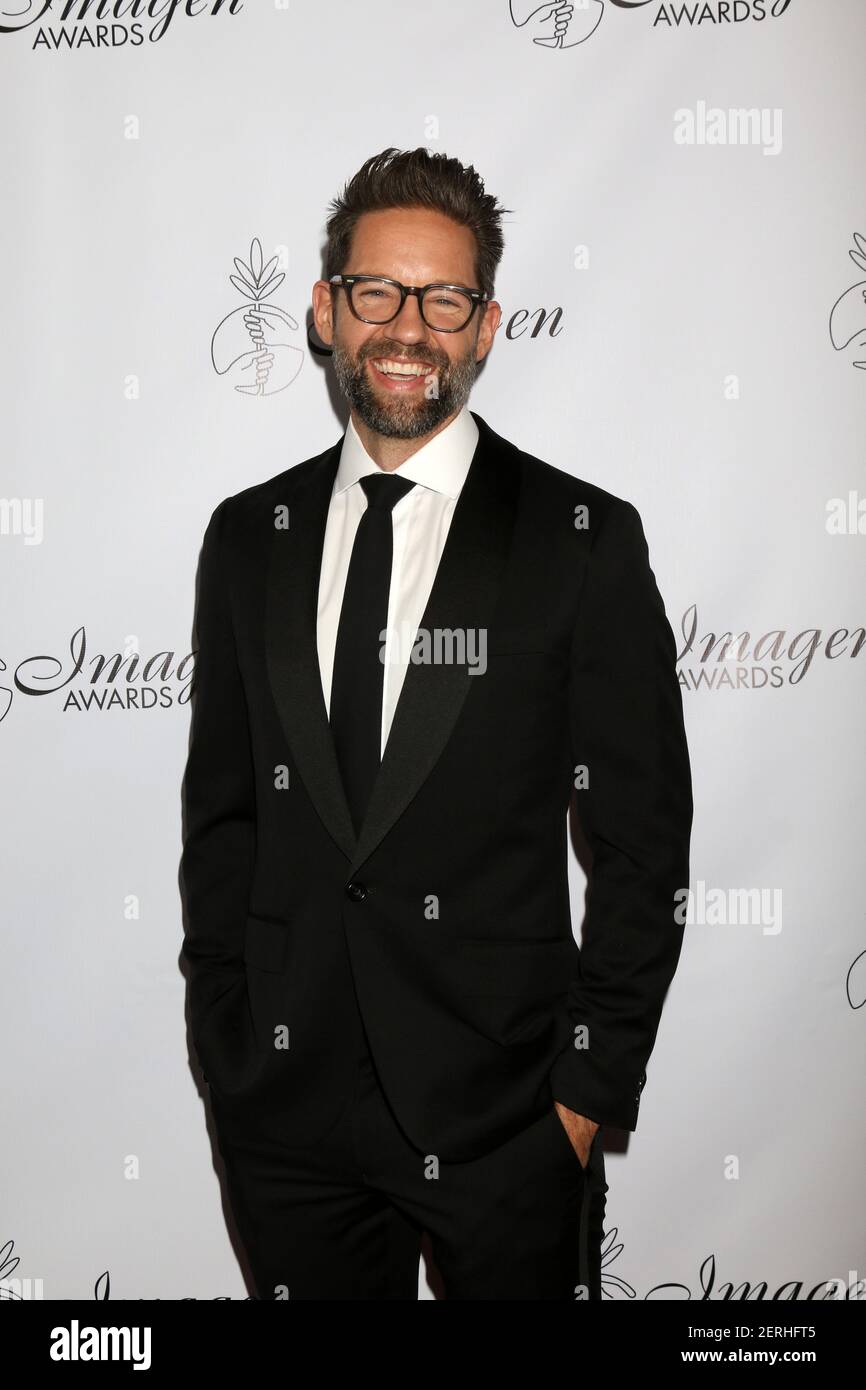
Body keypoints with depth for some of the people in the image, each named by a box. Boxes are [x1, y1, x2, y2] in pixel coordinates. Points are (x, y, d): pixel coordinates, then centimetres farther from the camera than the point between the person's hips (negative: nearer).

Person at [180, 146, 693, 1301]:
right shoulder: (249, 536, 5)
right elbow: (219, 808, 8)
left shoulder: (584, 539, -6)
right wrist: (226, 1047, 4)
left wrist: (590, 1087, -8)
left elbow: (641, 846, -5)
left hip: (503, 1120, -2)